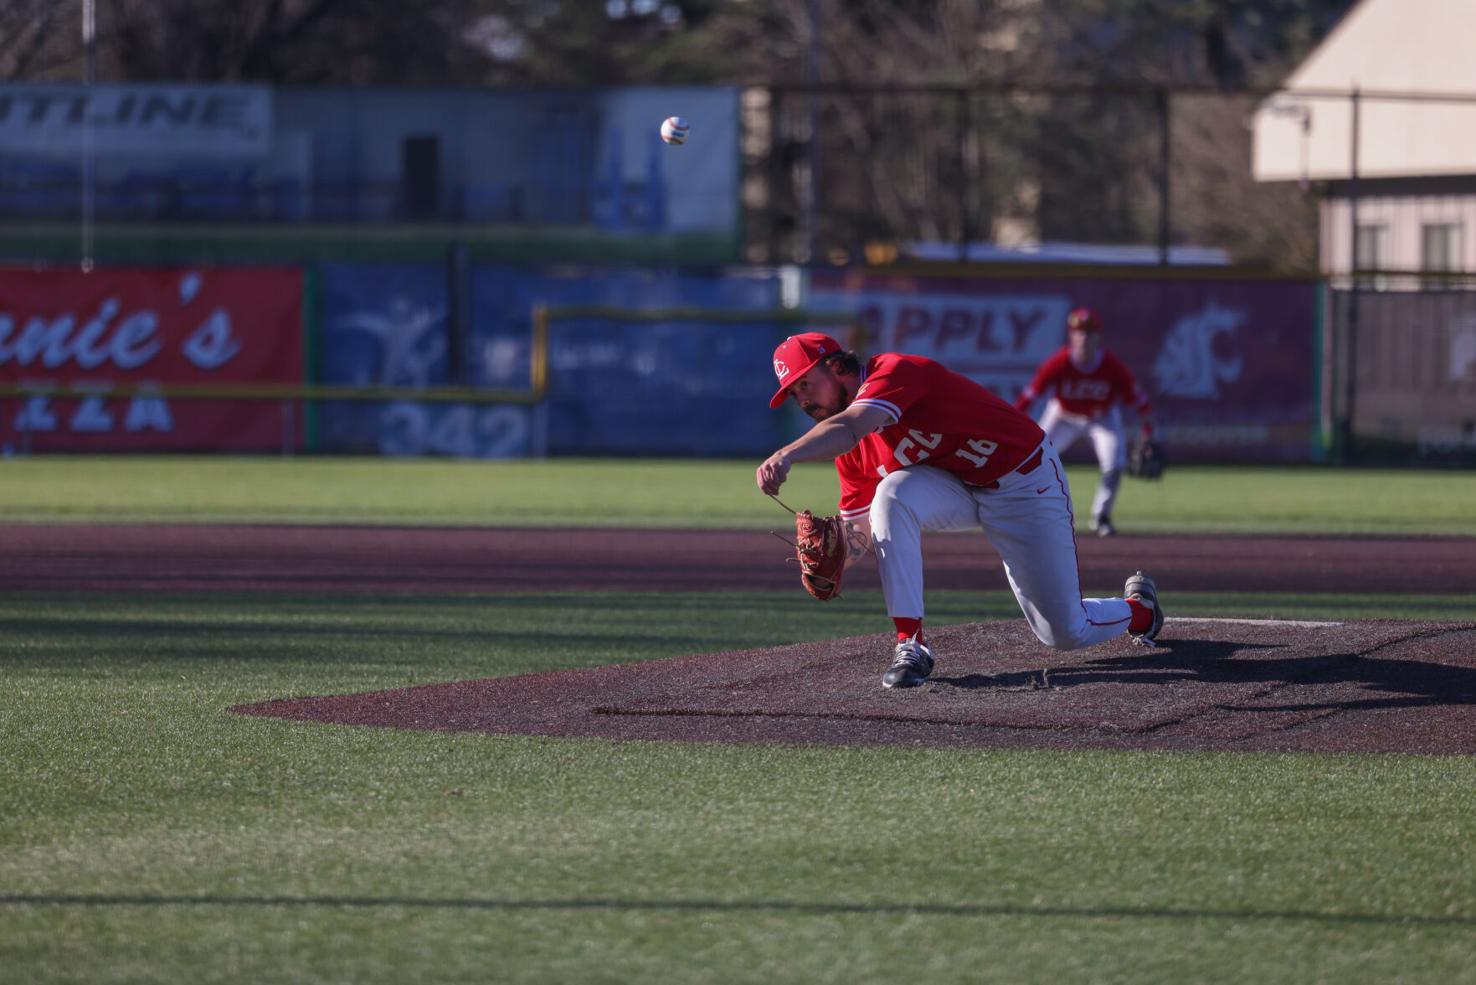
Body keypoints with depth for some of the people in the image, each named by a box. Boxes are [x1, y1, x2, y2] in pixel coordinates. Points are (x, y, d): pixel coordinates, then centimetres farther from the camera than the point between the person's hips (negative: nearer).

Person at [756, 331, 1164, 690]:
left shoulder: (896, 373, -27)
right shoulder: (853, 450, -3)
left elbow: (850, 427, -49)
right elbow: (859, 530, 1)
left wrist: (786, 455, -67)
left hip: (1024, 482, -6)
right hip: (954, 488, 6)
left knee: (1066, 633, -3)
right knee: (892, 493, -28)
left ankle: (1138, 608, 34)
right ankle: (910, 645, -26)